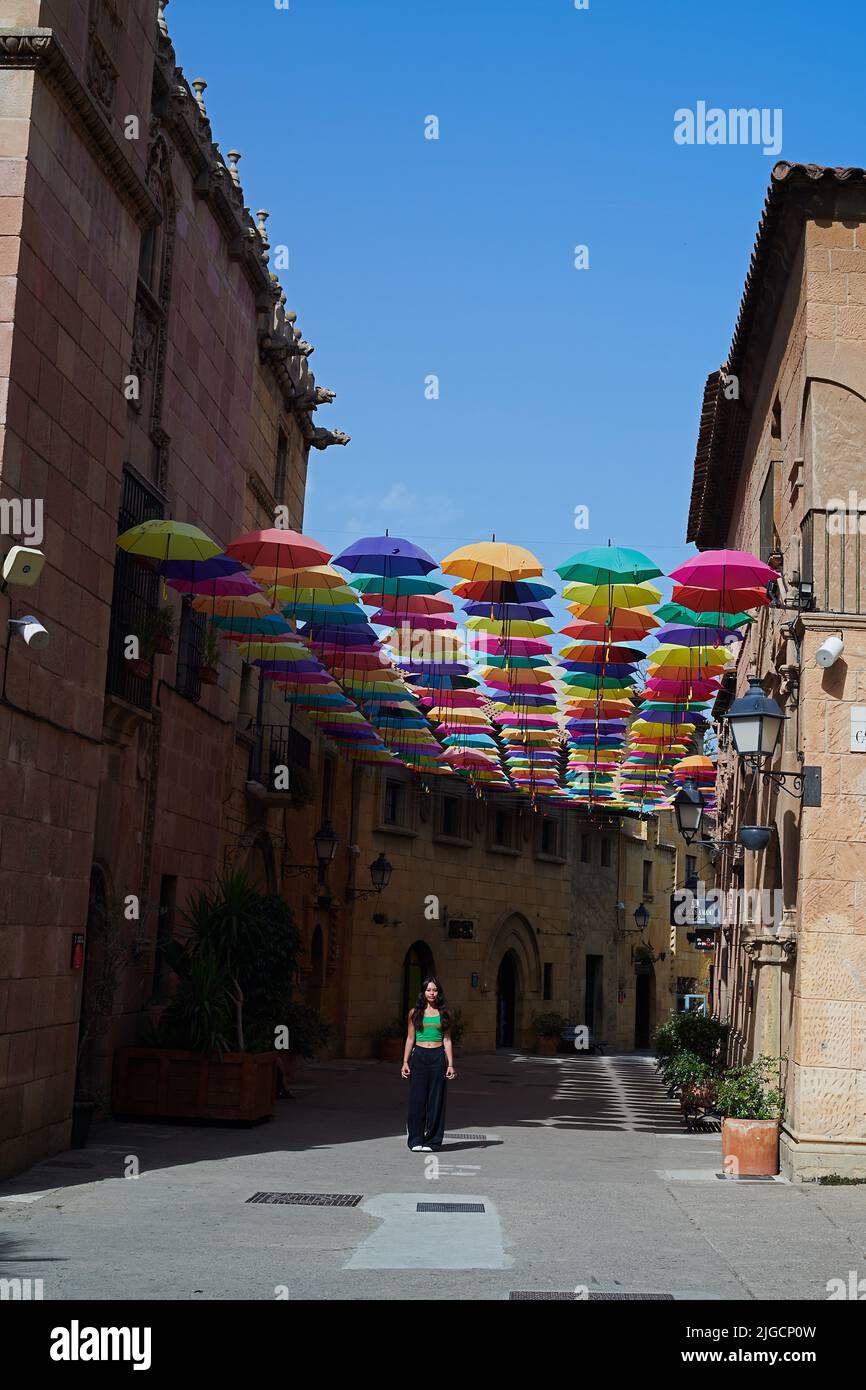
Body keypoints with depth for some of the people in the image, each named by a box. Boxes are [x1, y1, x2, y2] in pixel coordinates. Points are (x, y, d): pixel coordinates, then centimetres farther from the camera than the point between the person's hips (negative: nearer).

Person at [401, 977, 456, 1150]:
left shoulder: (444, 1013, 7)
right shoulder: (415, 1012, 6)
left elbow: (447, 1040, 7)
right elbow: (410, 1038, 8)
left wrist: (450, 1064, 1)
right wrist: (405, 1062, 1)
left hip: (438, 1057, 0)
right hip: (419, 1056, 0)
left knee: (436, 1099, 0)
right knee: (417, 1098, -3)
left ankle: (432, 1141, 8)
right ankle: (416, 1140, 5)